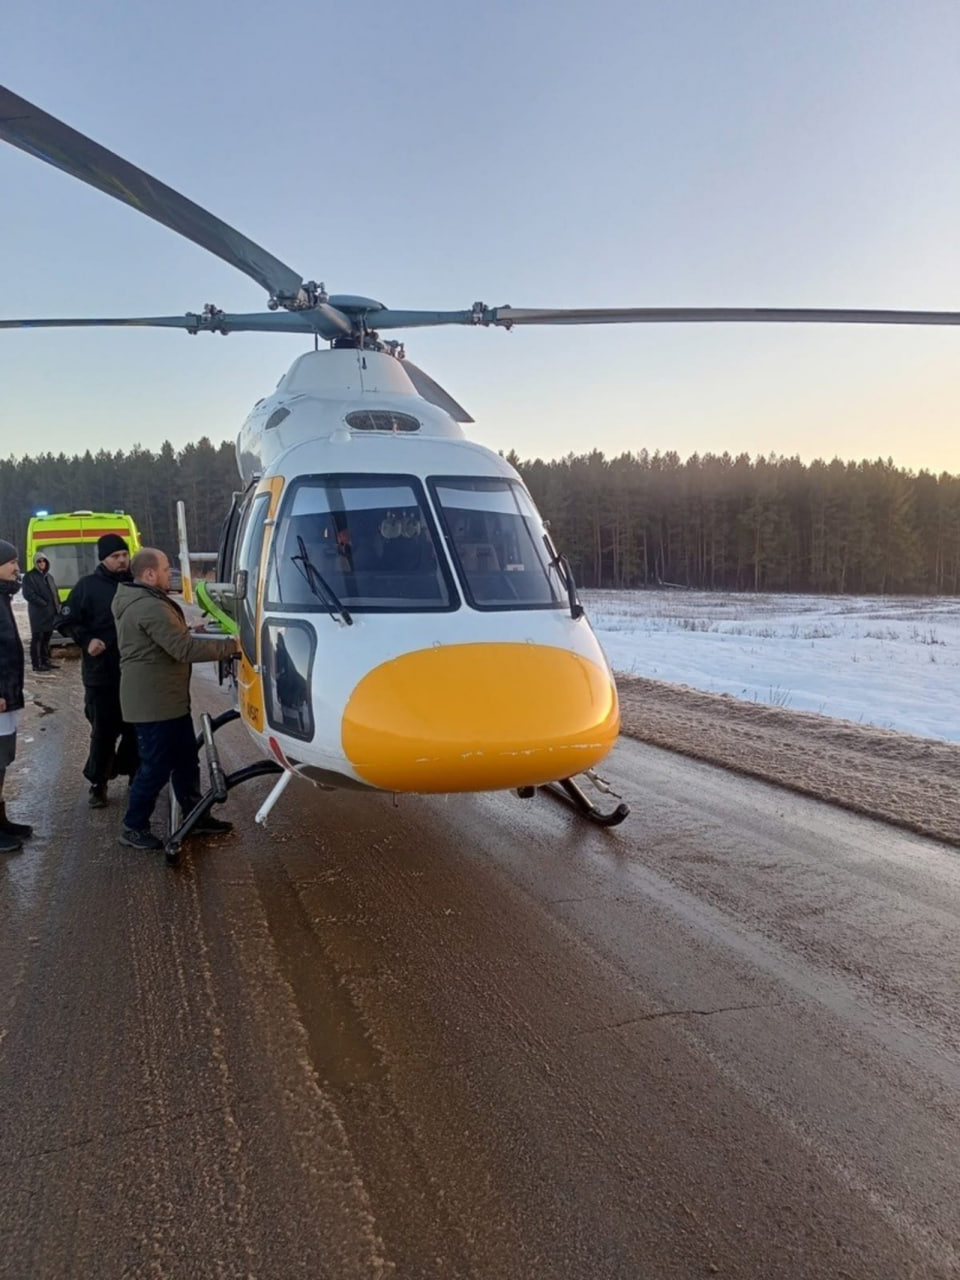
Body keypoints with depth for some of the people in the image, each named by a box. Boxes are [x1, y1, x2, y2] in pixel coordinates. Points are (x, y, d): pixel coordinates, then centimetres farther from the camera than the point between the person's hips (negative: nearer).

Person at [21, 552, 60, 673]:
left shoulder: (48, 576, 17)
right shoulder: (29, 577, -7)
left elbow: (55, 592, 21)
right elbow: (28, 595, -16)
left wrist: (57, 606, 7)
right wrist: (44, 604, -16)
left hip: (50, 612, 8)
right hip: (38, 613, -8)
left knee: (46, 637, 15)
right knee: (37, 638, -5)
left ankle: (45, 661, 25)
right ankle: (36, 665, -3)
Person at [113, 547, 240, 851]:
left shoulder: (137, 601, 12)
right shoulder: (151, 607, -23)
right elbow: (185, 649, -26)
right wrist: (231, 645, -21)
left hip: (165, 699, 11)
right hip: (155, 702, -11)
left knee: (186, 759, 16)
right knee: (157, 765, 0)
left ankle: (196, 817, 26)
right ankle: (133, 827, 13)